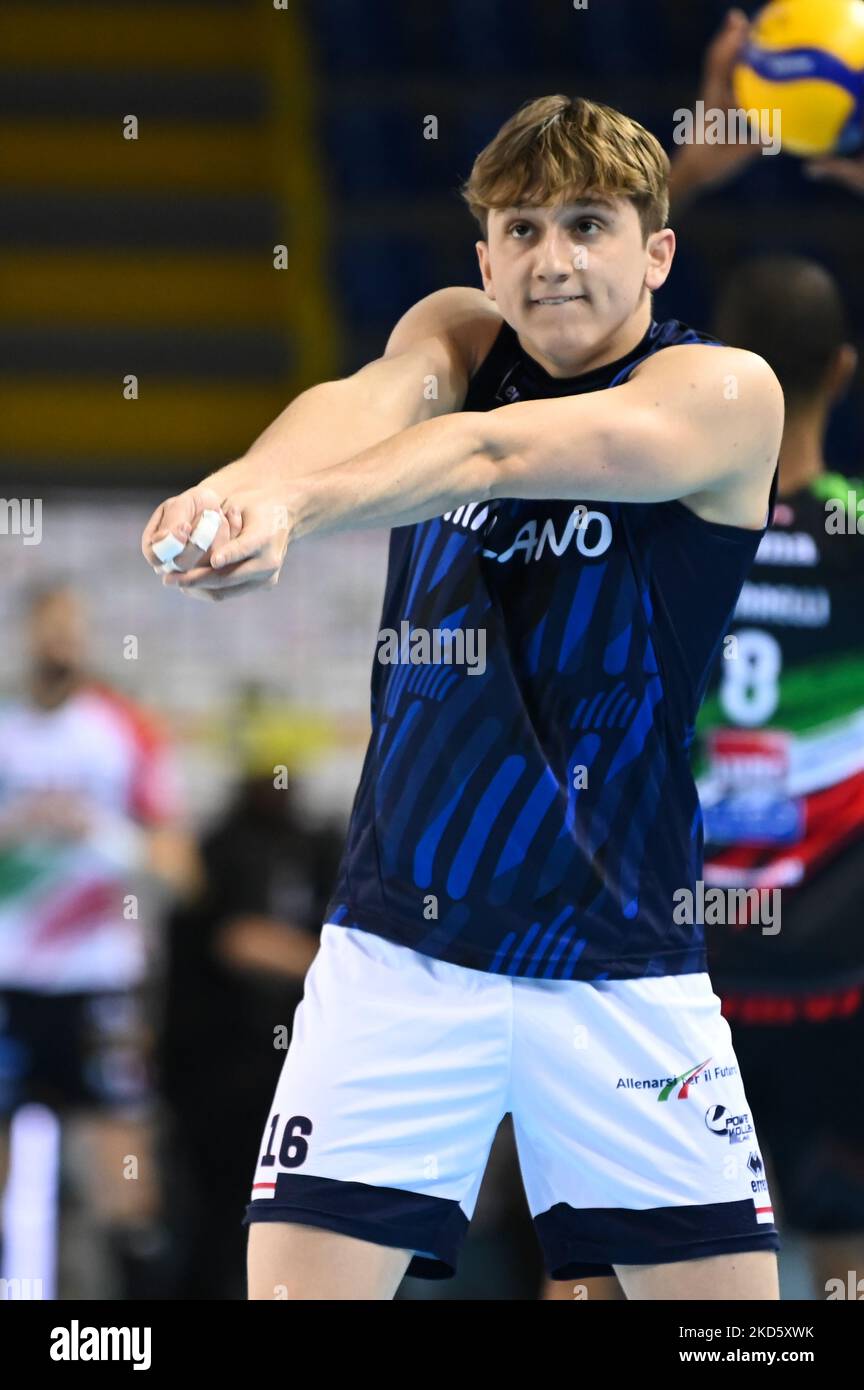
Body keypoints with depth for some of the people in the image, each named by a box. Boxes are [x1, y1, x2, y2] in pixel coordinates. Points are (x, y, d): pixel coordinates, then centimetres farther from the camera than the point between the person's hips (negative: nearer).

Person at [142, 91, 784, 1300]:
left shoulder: (728, 393, -9)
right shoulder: (459, 338, 4)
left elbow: (493, 451, -27)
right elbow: (370, 403, -21)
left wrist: (296, 503, -44)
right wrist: (251, 478, -45)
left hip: (617, 960, -2)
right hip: (398, 944, 2)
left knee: (730, 1286, -2)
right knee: (297, 1281, -8)